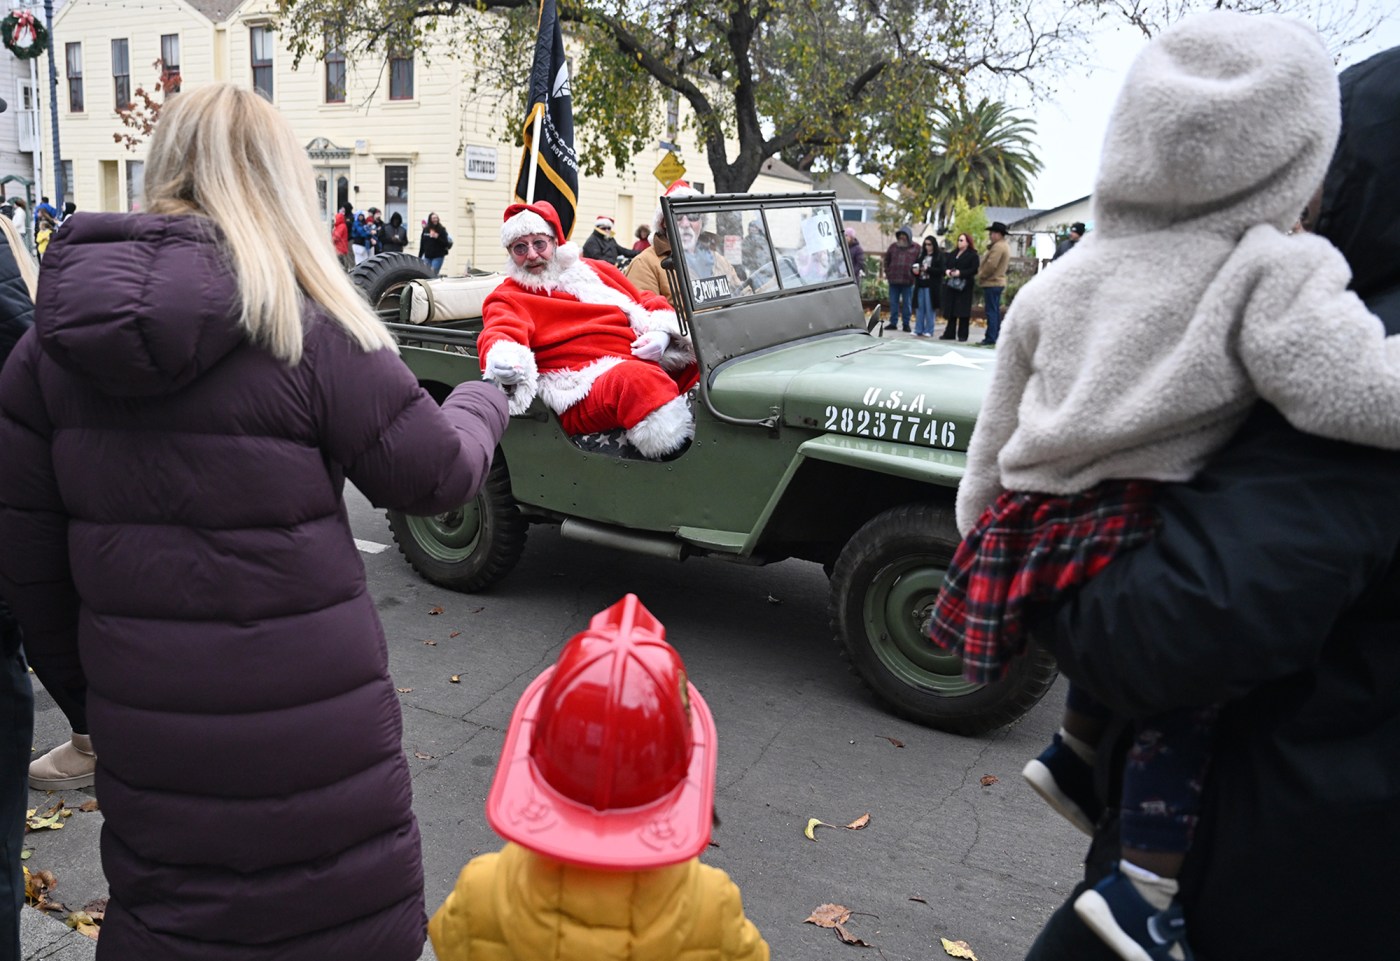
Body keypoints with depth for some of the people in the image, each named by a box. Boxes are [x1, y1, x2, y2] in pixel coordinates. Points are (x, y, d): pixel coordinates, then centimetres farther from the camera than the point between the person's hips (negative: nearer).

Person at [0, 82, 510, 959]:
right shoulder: (307, 325, -15)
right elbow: (435, 475, -6)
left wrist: (82, 681, 18)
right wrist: (483, 401, 14)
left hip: (144, 726, 5)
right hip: (310, 724, -4)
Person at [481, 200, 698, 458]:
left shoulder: (595, 271, 26)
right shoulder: (508, 298, 13)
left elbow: (650, 304, 26)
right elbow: (500, 333, -8)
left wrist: (661, 333, 2)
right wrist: (501, 362, -34)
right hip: (584, 394, -5)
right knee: (636, 379, -37)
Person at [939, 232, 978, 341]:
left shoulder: (973, 255, -2)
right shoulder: (952, 254, 17)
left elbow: (974, 270, -11)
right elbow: (944, 265, 12)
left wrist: (960, 273, -21)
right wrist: (946, 271, -10)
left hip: (964, 286, -6)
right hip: (950, 285, 6)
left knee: (963, 311, -5)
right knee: (950, 310, 7)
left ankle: (962, 335, 0)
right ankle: (949, 333, 13)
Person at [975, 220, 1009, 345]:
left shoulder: (998, 247, -17)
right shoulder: (1005, 246, 17)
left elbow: (991, 265, -24)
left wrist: (981, 275, -9)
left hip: (991, 283, -11)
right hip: (998, 282, 11)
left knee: (992, 311, -9)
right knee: (995, 311, 13)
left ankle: (990, 339, -8)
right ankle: (996, 337, 16)